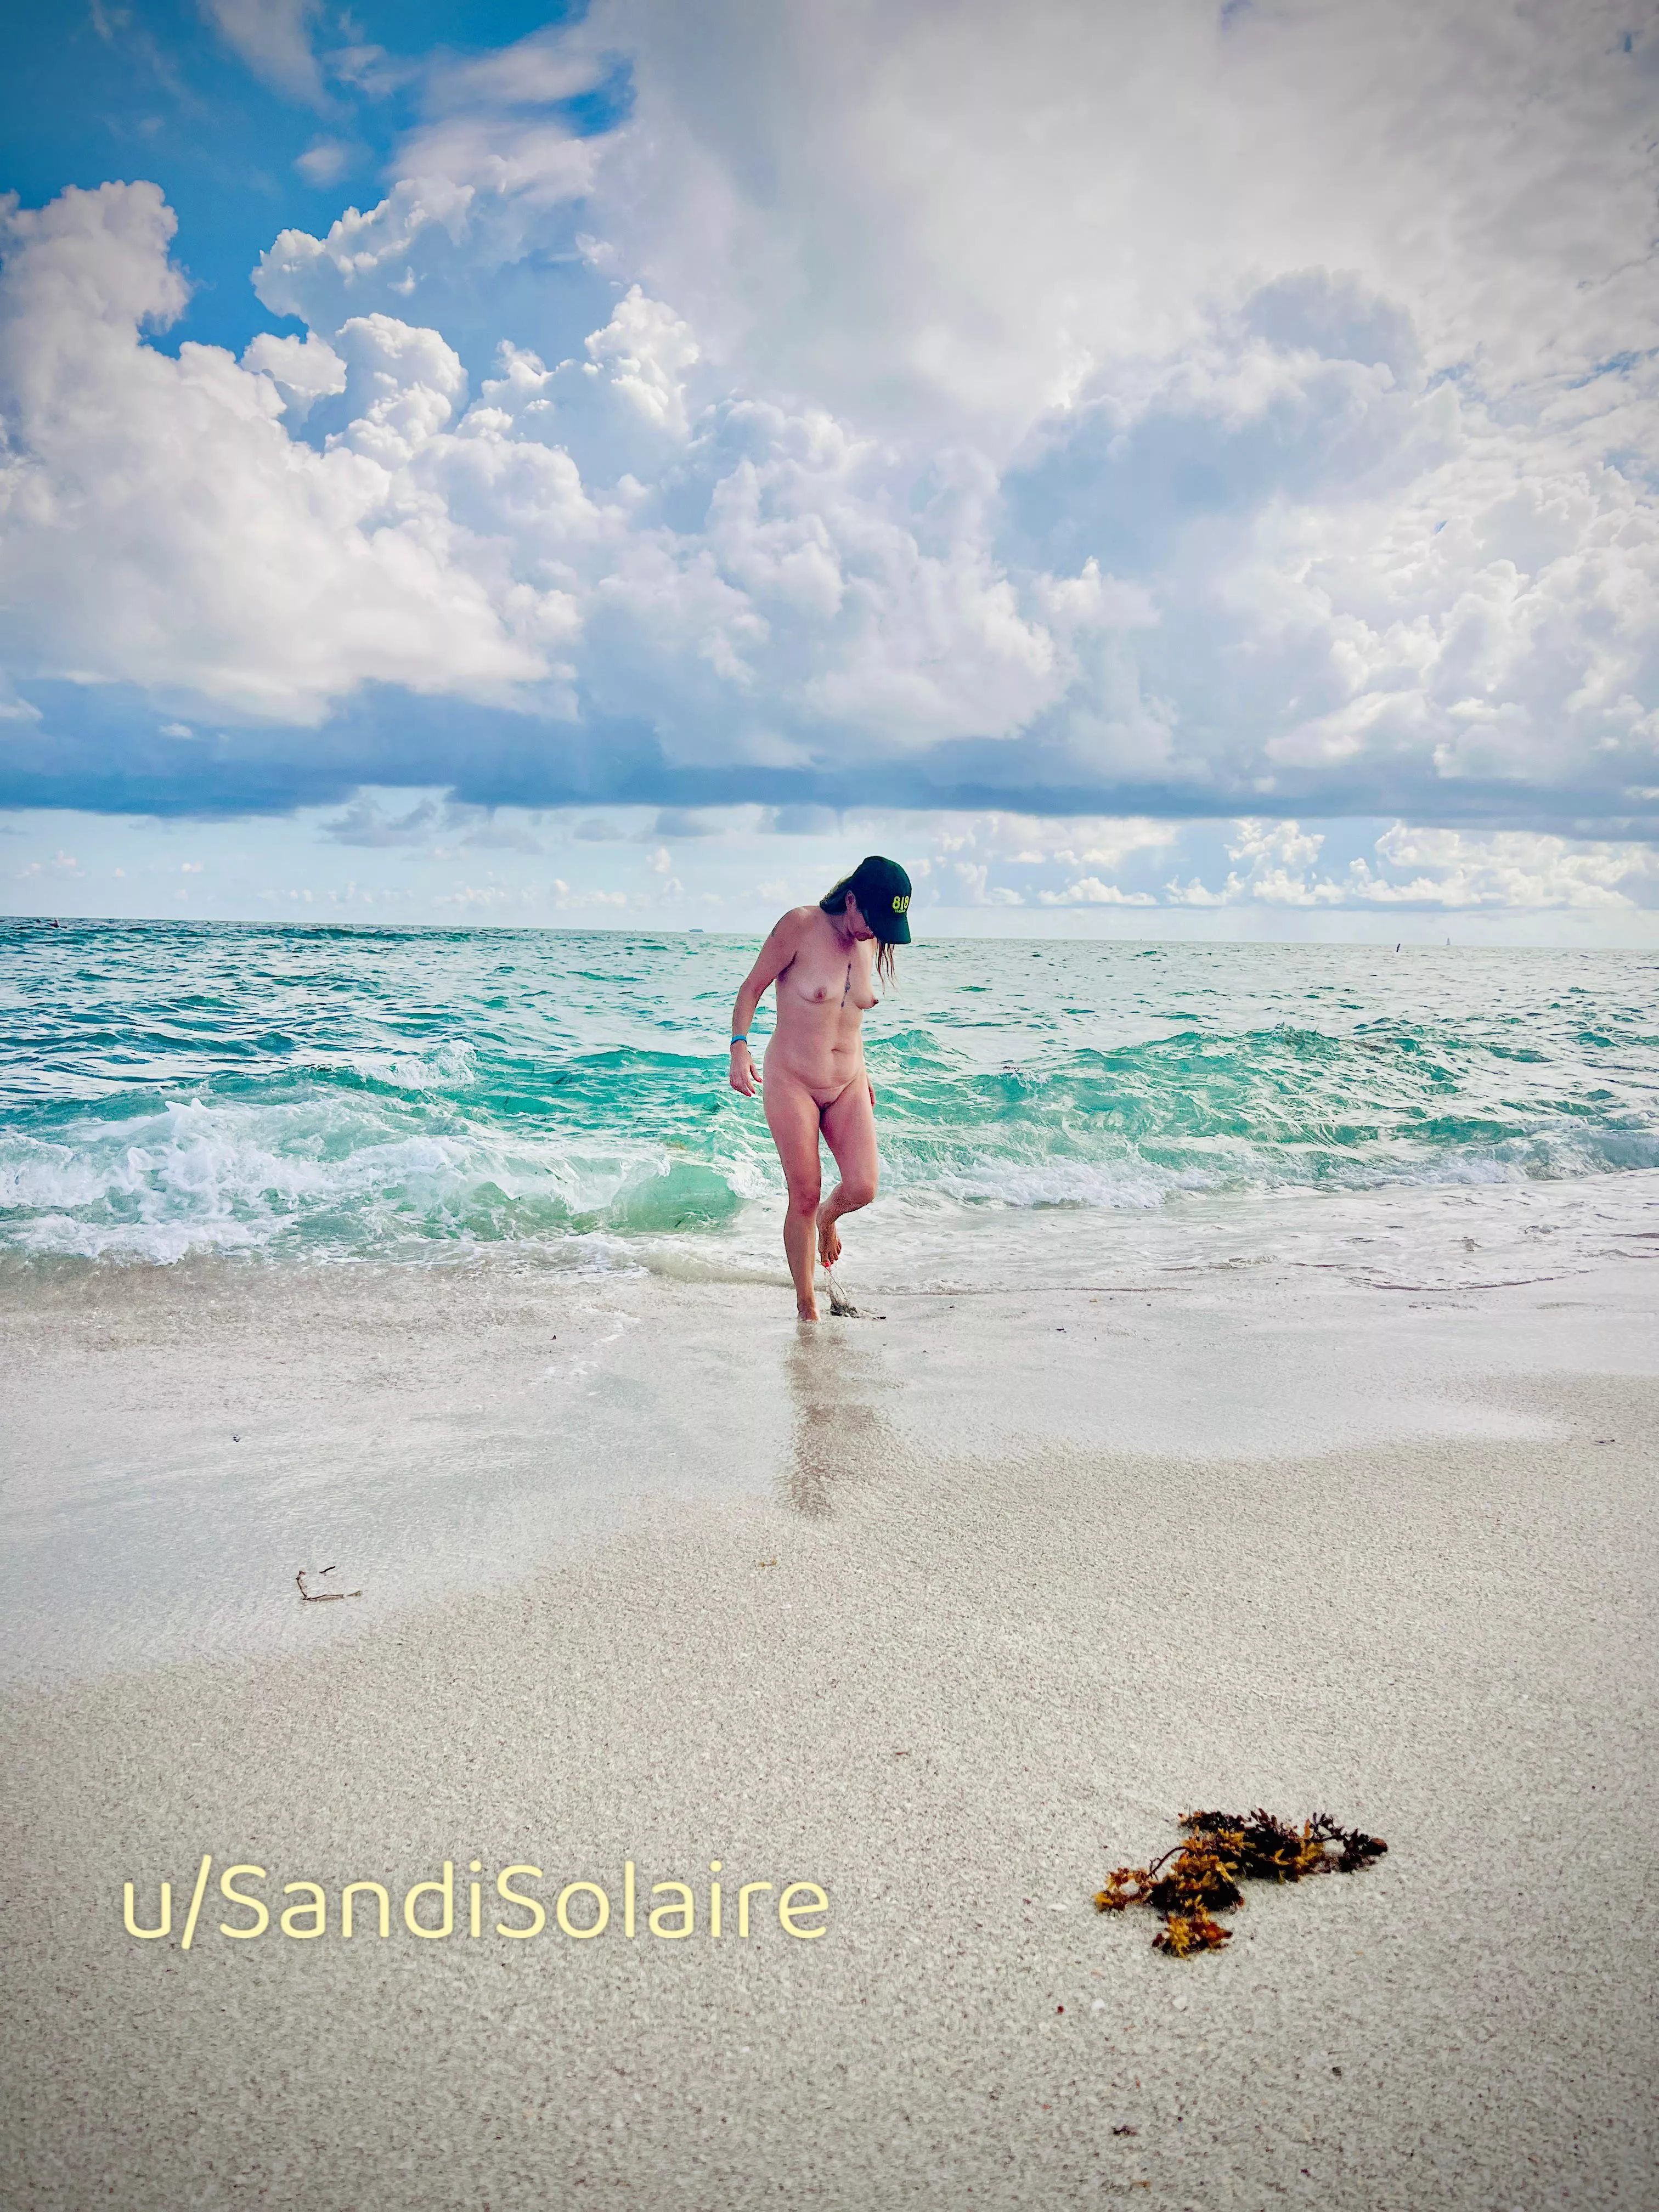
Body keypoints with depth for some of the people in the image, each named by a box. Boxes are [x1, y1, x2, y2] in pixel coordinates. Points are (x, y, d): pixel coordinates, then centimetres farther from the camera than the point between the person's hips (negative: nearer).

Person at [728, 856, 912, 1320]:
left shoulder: (871, 944, 4)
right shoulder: (801, 926, -14)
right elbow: (751, 988, -7)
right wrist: (739, 1047, -19)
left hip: (848, 1086, 4)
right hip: (791, 1082, -4)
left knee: (862, 1189, -10)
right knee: (804, 1197, -3)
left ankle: (828, 1217, 28)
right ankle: (806, 1308, 12)